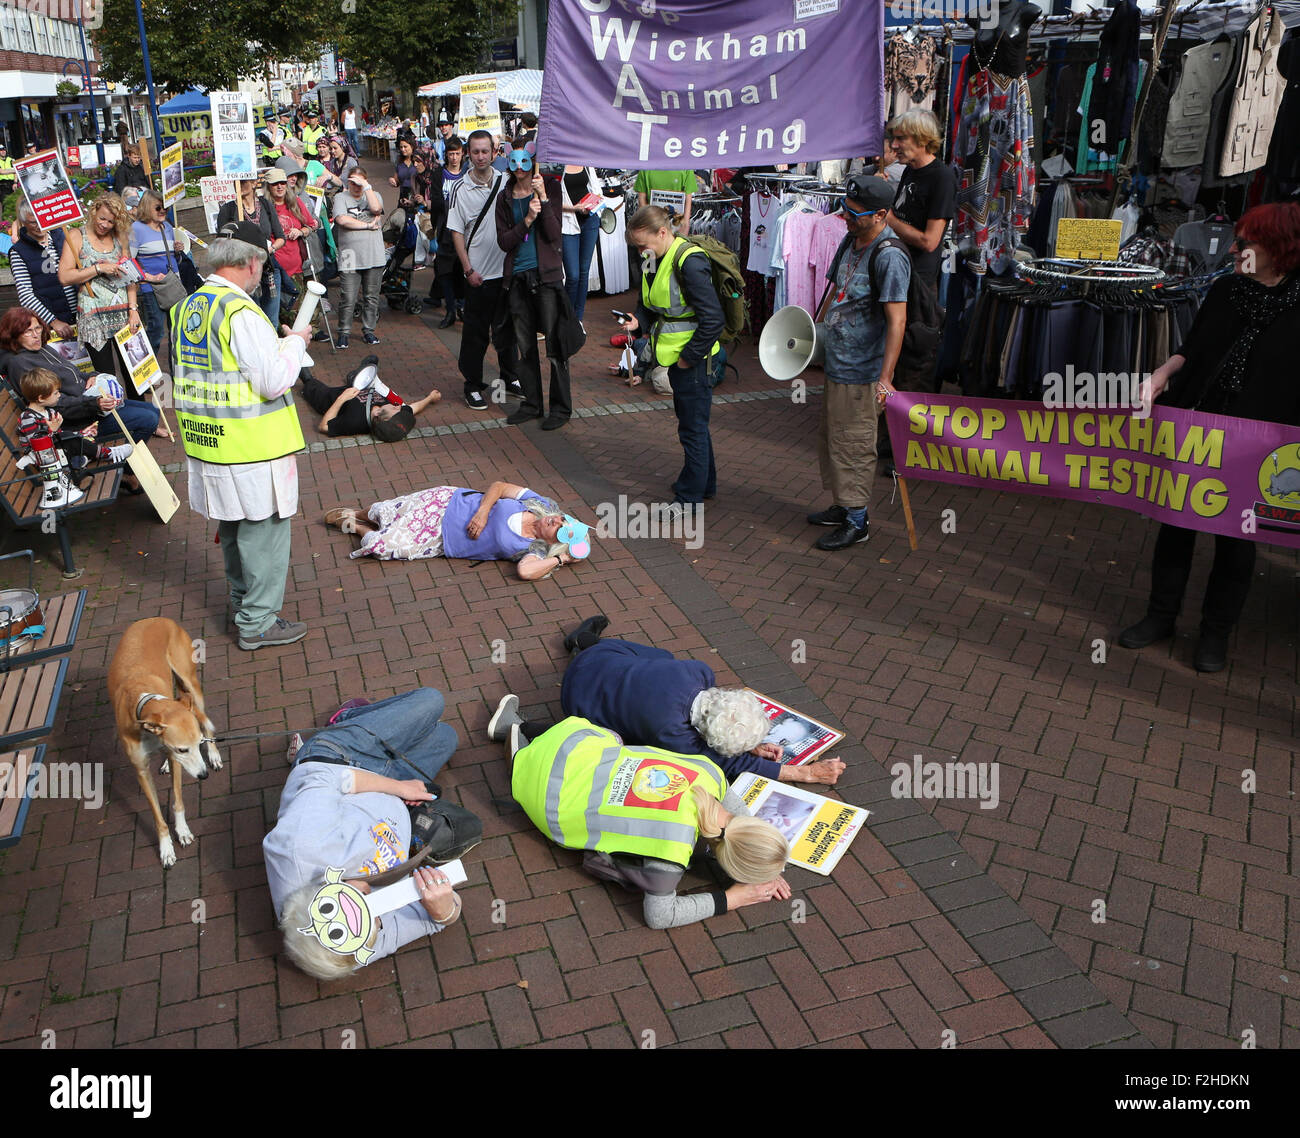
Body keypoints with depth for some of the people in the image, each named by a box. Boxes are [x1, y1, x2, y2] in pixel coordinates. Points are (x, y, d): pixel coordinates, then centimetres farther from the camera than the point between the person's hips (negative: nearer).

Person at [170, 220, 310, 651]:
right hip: (251, 448, -9)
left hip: (207, 440, 9)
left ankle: (242, 601, 40)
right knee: (264, 530, 3)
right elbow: (274, 381, -22)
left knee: (233, 527, 23)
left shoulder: (187, 308, 7)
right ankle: (258, 623, 11)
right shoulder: (241, 313, -21)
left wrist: (275, 344, 18)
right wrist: (294, 343, -5)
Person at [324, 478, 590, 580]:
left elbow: (525, 571, -42)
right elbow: (498, 486, -7)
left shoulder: (535, 552, -20)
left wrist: (561, 559, -33)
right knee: (390, 513, 6)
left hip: (444, 542, -1)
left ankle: (356, 526, 28)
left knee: (384, 547, -4)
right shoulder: (540, 503, -13)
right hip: (448, 502, 1)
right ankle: (353, 515, 40)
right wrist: (482, 512, -21)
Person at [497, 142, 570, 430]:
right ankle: (532, 403, 21)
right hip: (518, 277, 4)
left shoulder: (548, 193, 0)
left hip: (546, 275, -4)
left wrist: (543, 198, -18)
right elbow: (503, 241, 1)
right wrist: (527, 219, -13)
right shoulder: (505, 198, 8)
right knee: (525, 345, 9)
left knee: (555, 344, -3)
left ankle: (561, 407, 6)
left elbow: (554, 234, -11)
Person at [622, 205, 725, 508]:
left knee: (692, 428, 1)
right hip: (675, 357, 10)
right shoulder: (656, 261, 7)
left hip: (693, 359, -10)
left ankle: (689, 498, 11)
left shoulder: (690, 263, -22)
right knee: (692, 422, 21)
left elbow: (713, 319, -24)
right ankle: (705, 483, 37)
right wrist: (638, 321, -2)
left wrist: (689, 356, -19)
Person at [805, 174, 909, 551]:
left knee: (853, 445, 0)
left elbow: (897, 321, -25)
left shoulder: (889, 257, -20)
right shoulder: (850, 241, 8)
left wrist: (885, 377, -29)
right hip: (835, 362, 10)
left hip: (861, 372, -10)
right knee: (830, 438, 19)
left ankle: (856, 521, 14)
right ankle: (842, 506, 35)